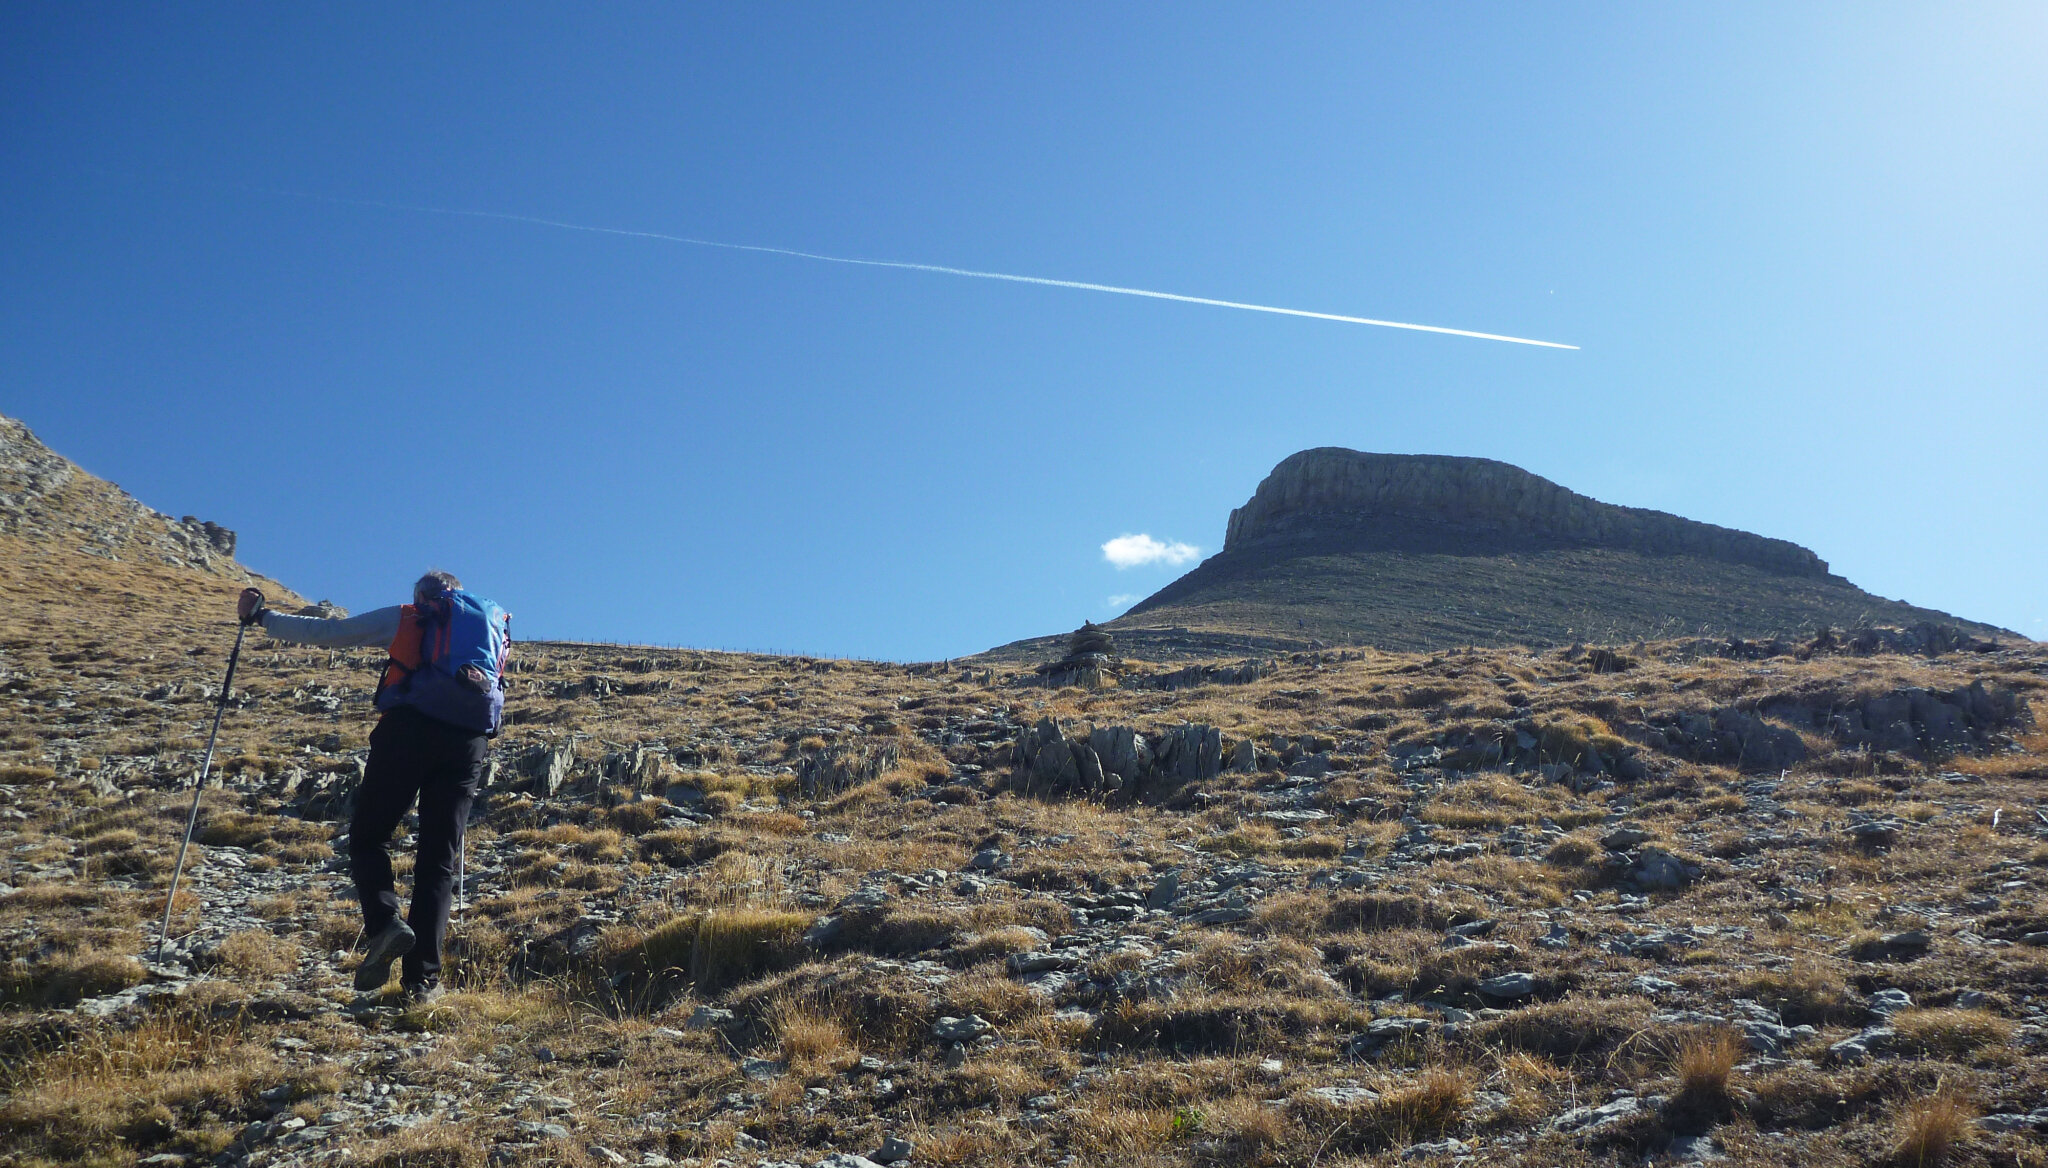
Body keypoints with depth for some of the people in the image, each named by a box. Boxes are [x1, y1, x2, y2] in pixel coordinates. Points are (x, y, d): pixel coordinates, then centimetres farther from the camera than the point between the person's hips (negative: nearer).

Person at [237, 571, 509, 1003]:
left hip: (410, 728, -3)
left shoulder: (405, 617, 18)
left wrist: (262, 617, 31)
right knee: (439, 859, 6)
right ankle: (422, 978, -1)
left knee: (368, 836, 11)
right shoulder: (493, 624, 27)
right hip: (469, 741, 3)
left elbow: (327, 632, 19)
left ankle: (384, 923, -14)